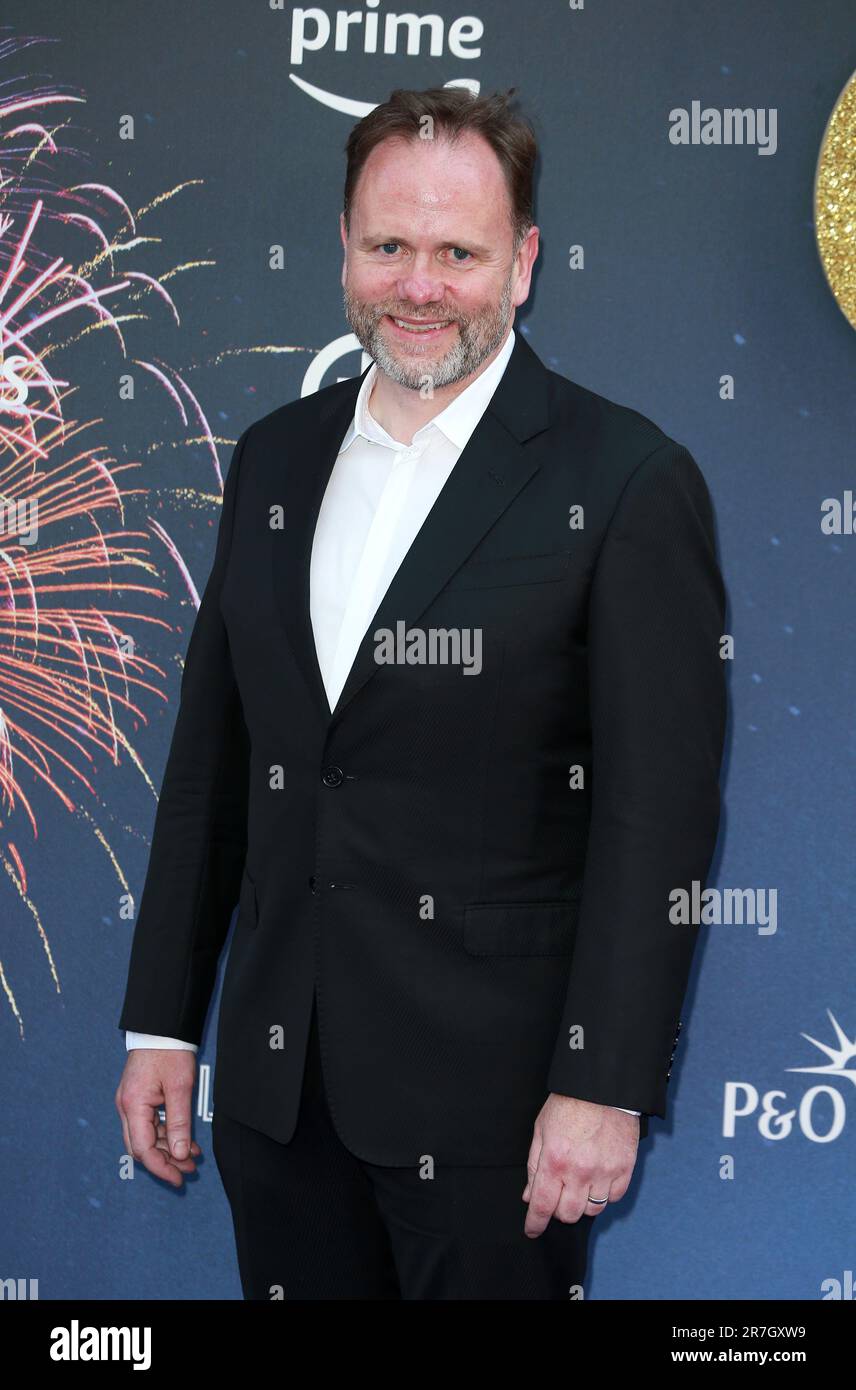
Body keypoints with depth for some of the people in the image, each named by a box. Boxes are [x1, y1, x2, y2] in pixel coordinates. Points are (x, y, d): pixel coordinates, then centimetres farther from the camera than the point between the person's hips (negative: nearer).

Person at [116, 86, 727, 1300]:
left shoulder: (628, 481, -9)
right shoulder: (277, 455, 8)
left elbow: (658, 811, -12)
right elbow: (212, 753, 11)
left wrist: (604, 1086, -15)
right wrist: (160, 1021, 10)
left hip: (487, 1095, -5)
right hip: (277, 1082, 5)